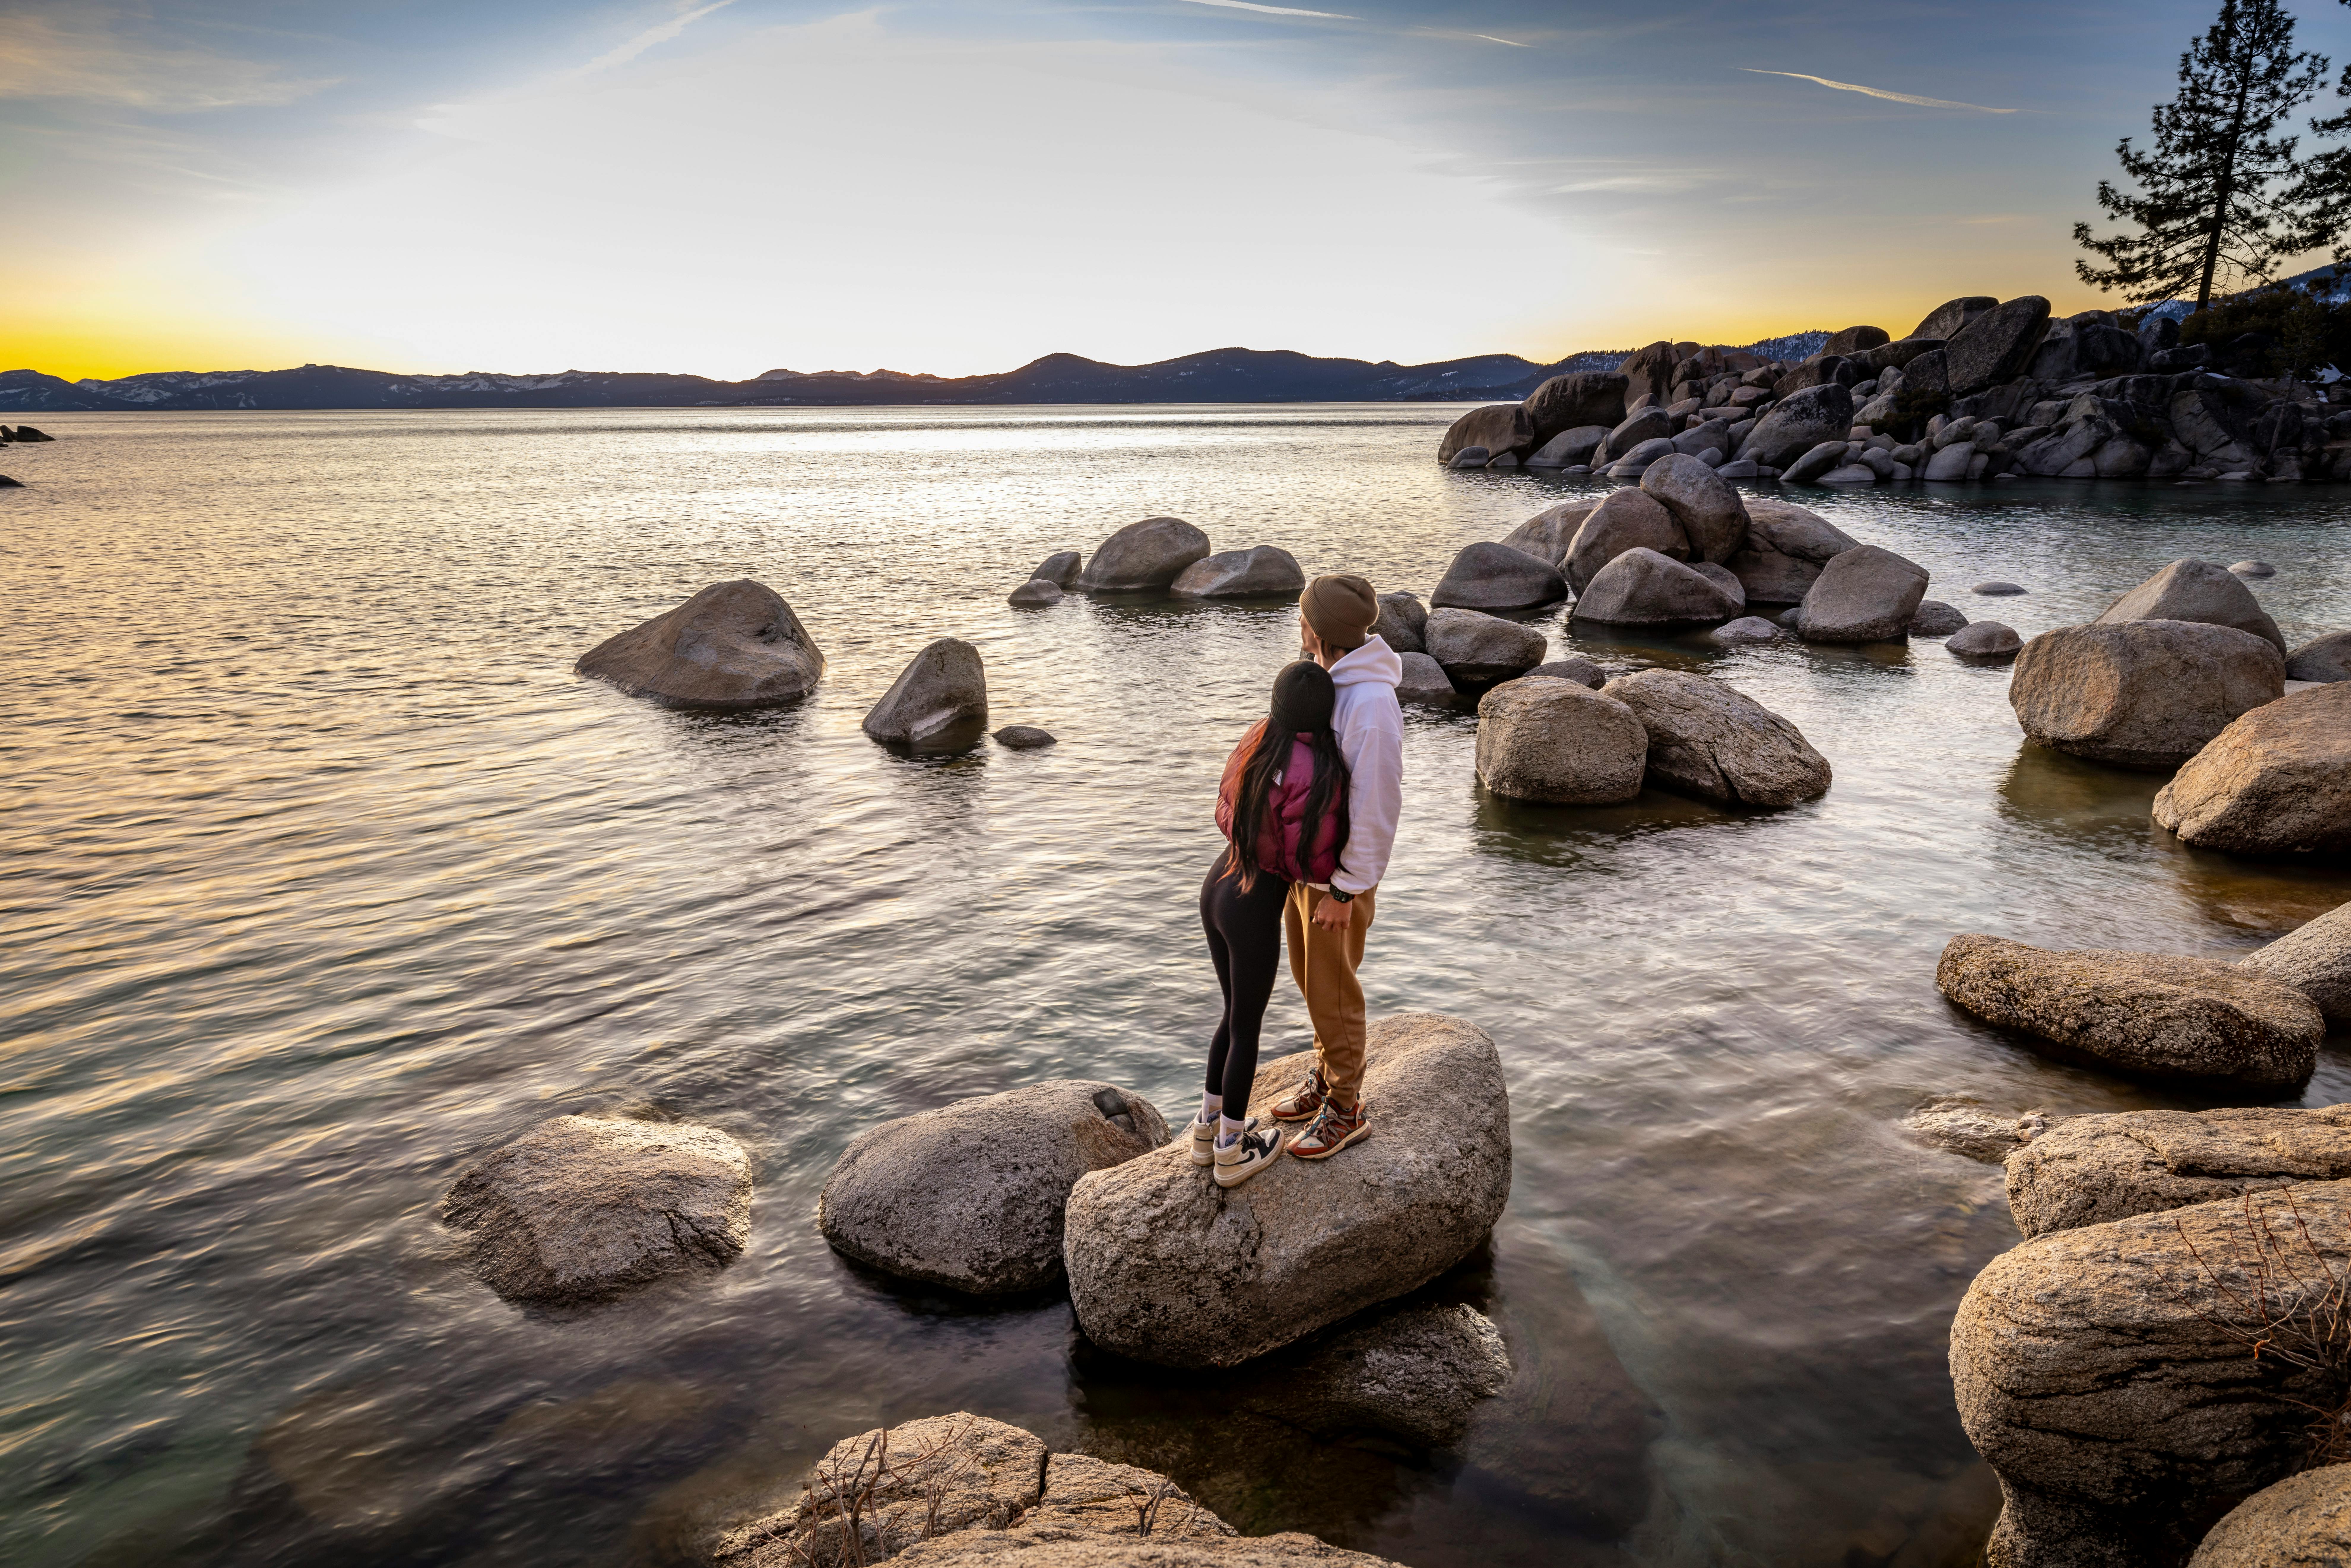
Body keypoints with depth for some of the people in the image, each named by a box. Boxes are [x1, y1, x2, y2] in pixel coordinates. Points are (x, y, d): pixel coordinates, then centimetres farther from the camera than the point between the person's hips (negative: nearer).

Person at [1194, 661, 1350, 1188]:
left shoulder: (1259, 740, 0)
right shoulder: (1318, 774, -23)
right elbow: (1313, 862, -18)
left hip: (1218, 885, 7)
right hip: (1255, 911, -7)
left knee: (1237, 1012, 26)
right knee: (1248, 1027, 13)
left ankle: (1209, 1128, 40)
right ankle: (1233, 1153, 31)